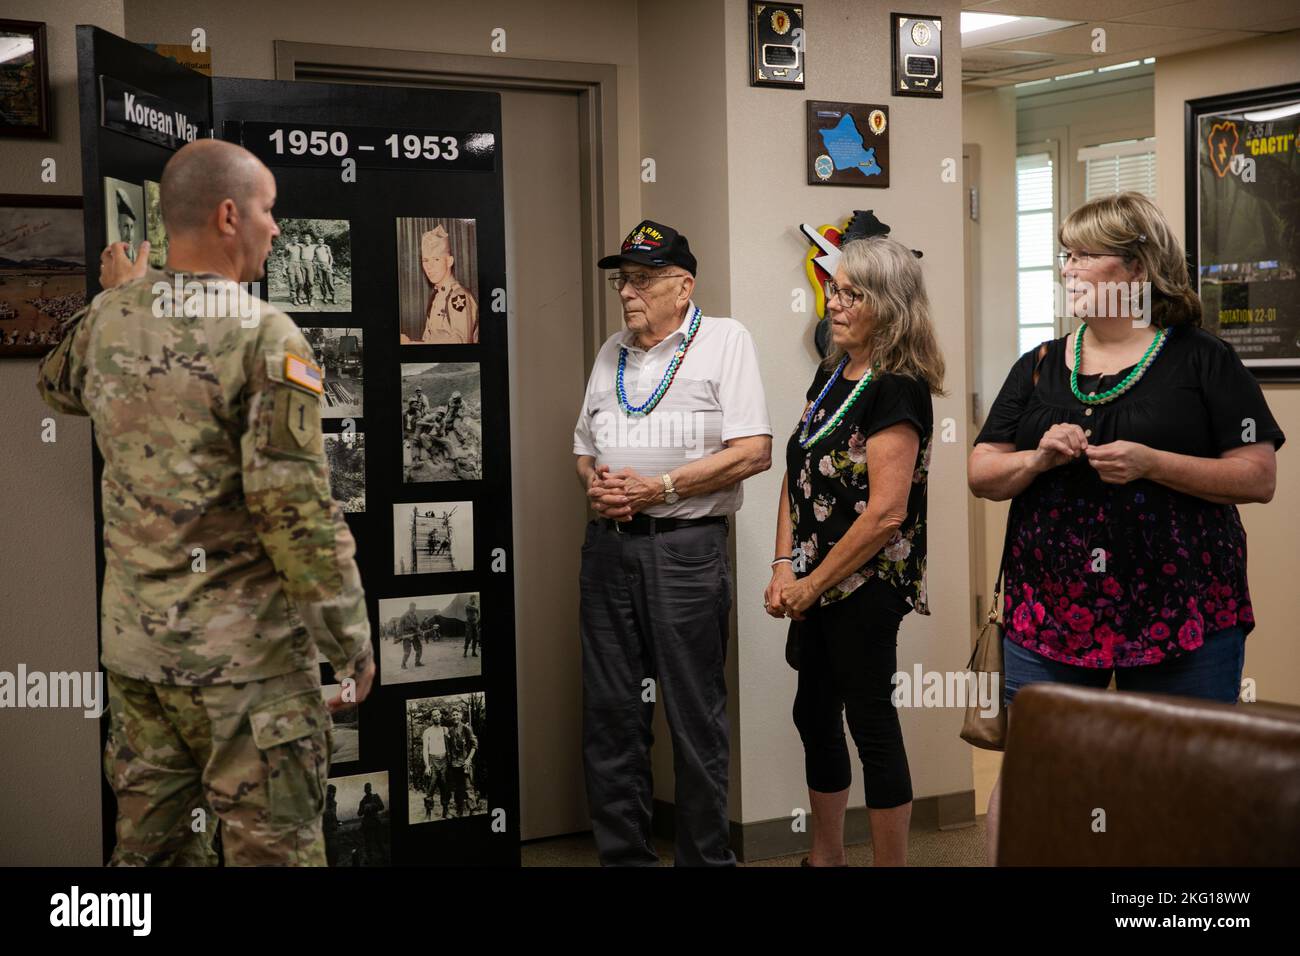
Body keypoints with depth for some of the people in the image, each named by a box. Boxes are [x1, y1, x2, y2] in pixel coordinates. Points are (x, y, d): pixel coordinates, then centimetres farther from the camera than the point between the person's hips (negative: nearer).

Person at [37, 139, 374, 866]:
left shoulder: (109, 319, 5)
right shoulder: (264, 336, -16)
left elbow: (57, 387, 29)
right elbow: (298, 510, -19)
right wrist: (353, 640, -10)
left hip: (134, 641, 7)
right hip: (243, 646, -7)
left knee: (151, 841, 16)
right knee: (275, 849, 3)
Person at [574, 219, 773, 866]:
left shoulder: (724, 340, -1)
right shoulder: (612, 353, 17)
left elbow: (753, 451, -10)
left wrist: (657, 487, -14)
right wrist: (596, 484, 0)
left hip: (684, 546, -6)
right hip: (608, 545, 6)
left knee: (695, 716, 0)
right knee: (609, 713, 8)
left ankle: (706, 855, 13)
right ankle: (622, 854, 19)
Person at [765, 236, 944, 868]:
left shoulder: (897, 390, -17)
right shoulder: (831, 373, 9)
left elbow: (885, 512, -22)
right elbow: (797, 476, 10)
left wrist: (812, 584, -15)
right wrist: (784, 567, -1)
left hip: (865, 585, -9)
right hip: (814, 585, 9)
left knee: (870, 723, 0)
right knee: (815, 717, 17)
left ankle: (891, 862, 14)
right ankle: (824, 856, 33)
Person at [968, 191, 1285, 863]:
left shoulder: (1201, 360, 1)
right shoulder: (1039, 367, 12)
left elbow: (1259, 478, -4)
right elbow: (981, 475, 11)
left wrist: (1152, 464, -17)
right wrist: (1037, 460, -9)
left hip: (1182, 618, -3)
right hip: (1048, 617, 3)